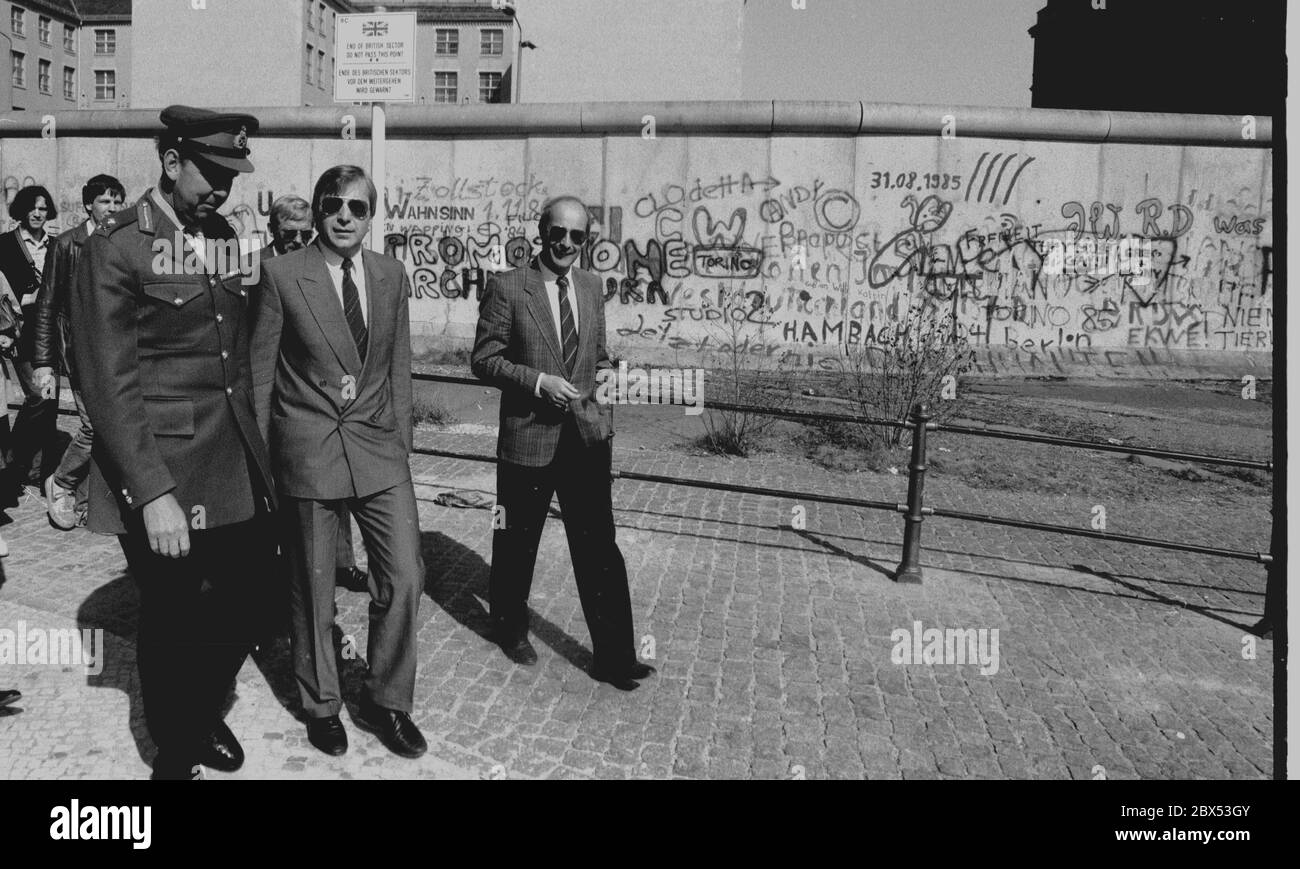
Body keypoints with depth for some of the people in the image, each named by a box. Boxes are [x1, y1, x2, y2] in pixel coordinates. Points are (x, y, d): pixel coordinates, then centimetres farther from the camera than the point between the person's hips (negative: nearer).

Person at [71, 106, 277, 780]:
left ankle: (203, 714, 42)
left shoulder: (223, 238, 9)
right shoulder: (117, 248, -11)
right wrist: (153, 495, -20)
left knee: (244, 604, 14)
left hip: (237, 470, 6)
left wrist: (251, 447, 9)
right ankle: (174, 753, 34)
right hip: (163, 479, -6)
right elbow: (110, 386, -15)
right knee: (172, 622, 10)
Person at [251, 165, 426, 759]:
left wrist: (402, 437, 7)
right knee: (311, 588, 10)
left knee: (404, 577, 2)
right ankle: (320, 704, 32)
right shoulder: (282, 275, -6)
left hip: (379, 446, 3)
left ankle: (386, 701, 23)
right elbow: (260, 370, -1)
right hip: (307, 449, -3)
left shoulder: (391, 275, 5)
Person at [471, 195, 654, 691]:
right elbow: (484, 359, -7)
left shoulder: (592, 287, 10)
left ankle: (613, 656, 9)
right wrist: (539, 382, -20)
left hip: (587, 436, 4)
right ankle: (510, 628, 37)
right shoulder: (506, 288, -6)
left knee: (599, 547, 2)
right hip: (528, 437, -3)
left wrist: (604, 395, 3)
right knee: (517, 543, 13)